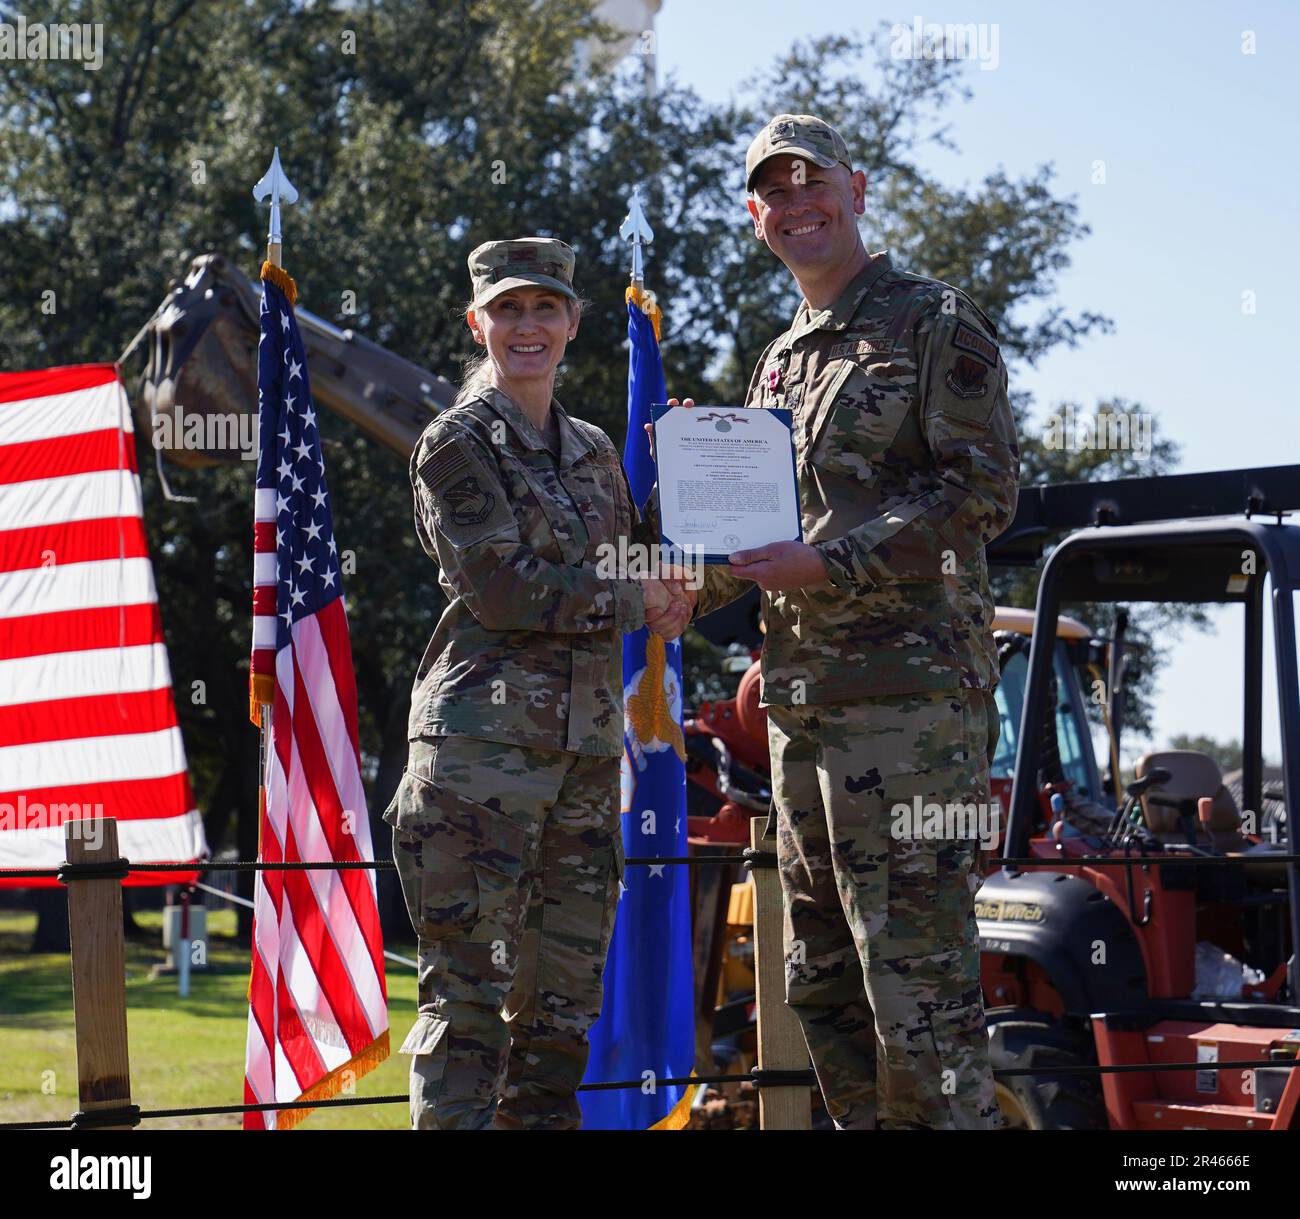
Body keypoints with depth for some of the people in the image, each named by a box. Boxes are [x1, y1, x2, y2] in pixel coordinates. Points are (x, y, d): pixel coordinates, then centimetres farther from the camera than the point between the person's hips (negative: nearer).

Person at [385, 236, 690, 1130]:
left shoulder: (592, 450, 17)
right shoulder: (456, 444, -2)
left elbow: (635, 568, 24)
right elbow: (501, 585, -12)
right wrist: (632, 603, -8)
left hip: (585, 744, 7)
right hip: (483, 739, -6)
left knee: (566, 988, 8)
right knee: (469, 983, -9)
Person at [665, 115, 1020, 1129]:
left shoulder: (935, 324, 0)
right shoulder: (783, 362, 23)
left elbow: (984, 491, -11)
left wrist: (829, 562, -17)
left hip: (908, 689, -8)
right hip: (803, 701, 8)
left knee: (915, 972, -12)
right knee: (823, 982, 10)